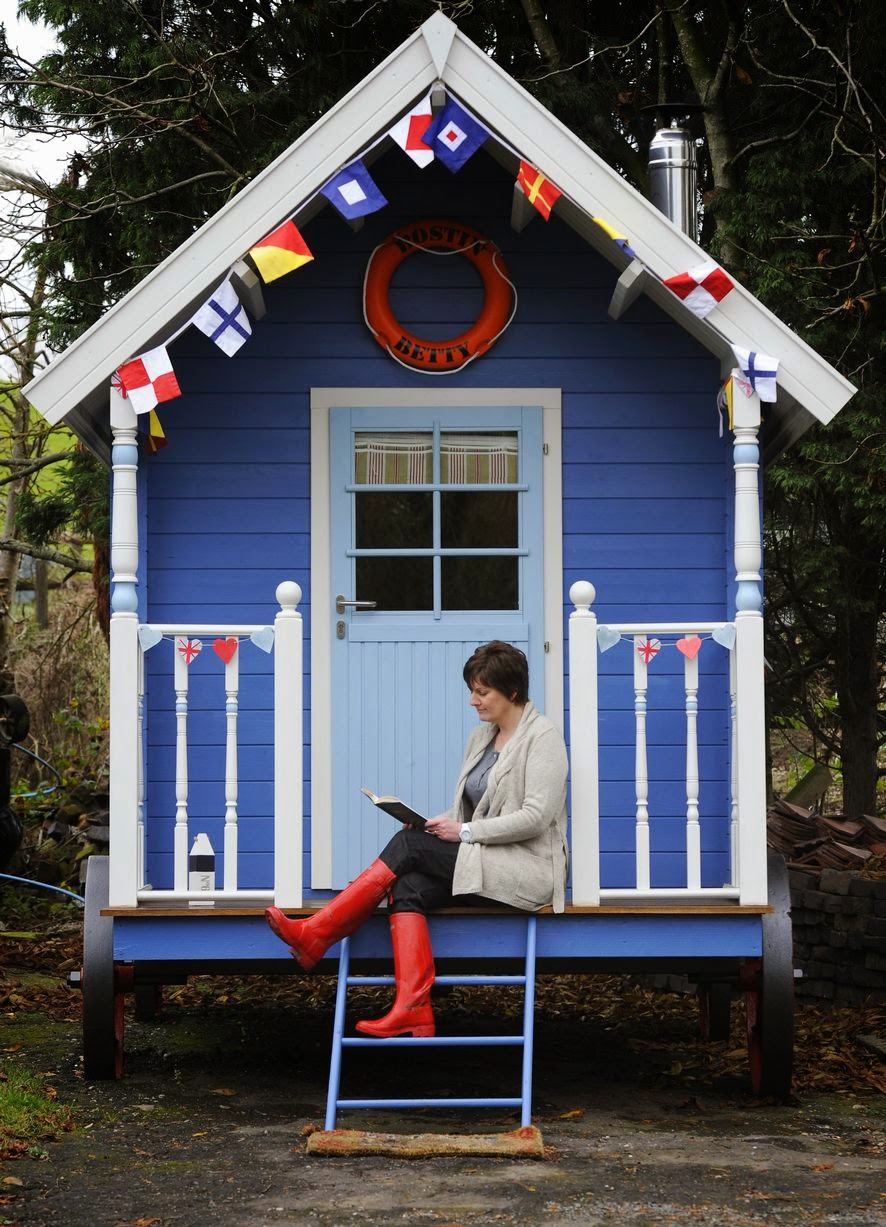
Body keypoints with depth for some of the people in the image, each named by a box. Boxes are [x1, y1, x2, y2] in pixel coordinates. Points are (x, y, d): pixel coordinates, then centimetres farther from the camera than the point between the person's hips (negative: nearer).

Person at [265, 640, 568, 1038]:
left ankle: (316, 934, -20)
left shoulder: (543, 737, -7)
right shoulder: (481, 737, 18)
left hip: (529, 870, -7)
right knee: (409, 887, -23)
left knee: (410, 845, -20)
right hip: (482, 864, 7)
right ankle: (413, 1009, -34)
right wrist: (438, 826, -1)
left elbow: (535, 818, -17)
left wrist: (465, 832, -18)